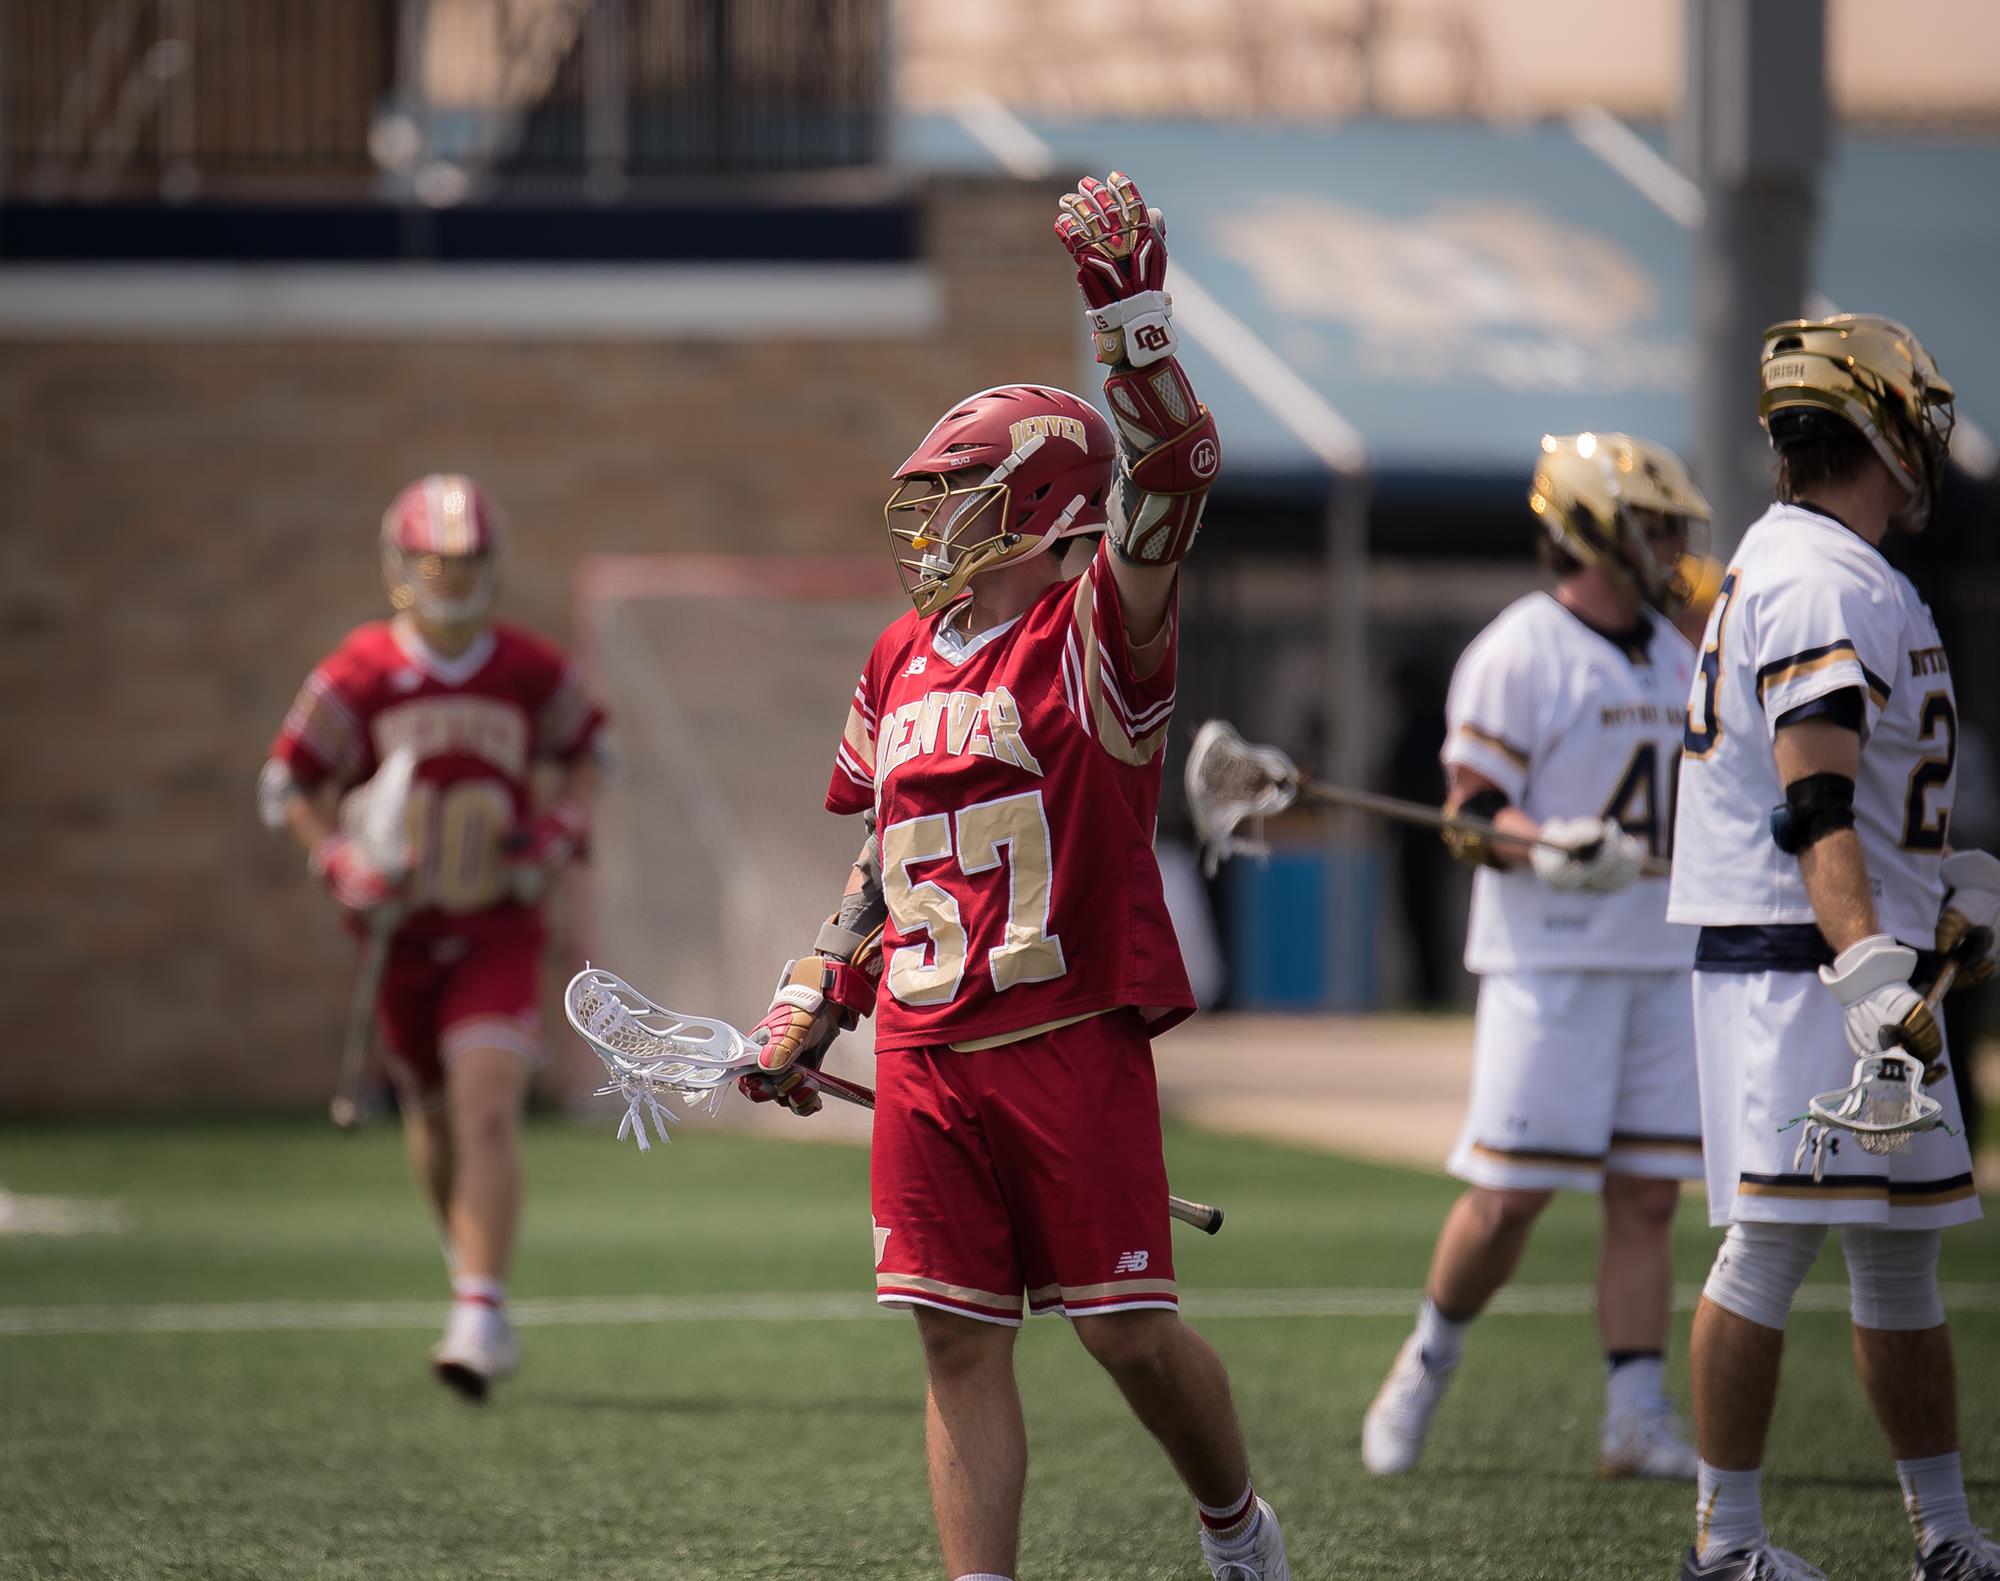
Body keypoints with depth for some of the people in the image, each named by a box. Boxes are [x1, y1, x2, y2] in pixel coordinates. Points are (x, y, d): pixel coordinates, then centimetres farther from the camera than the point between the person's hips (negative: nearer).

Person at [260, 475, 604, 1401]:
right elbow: (289, 784, 0)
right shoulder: (359, 675, -9)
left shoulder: (530, 672, -5)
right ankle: (471, 1265, 40)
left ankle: (481, 1312, -19)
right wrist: (344, 867, -13)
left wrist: (561, 830, -2)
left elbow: (582, 752, 15)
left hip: (499, 933, -1)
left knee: (486, 1109, -17)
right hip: (402, 933, 1)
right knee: (432, 1117, 14)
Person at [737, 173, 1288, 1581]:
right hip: (926, 1053, 6)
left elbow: (1171, 476, -21)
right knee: (960, 1344, 3)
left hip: (1072, 1041, -6)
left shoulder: (1095, 637, -6)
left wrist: (1130, 314, -29)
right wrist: (809, 1010, 21)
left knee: (1129, 1331, 0)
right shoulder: (902, 665, 13)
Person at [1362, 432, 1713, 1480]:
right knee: (1510, 1194, -7)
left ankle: (1637, 1417, 3)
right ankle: (1427, 1364, 15)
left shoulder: (1674, 656, 14)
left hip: (1661, 958, 7)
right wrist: (1552, 848, -30)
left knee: (1647, 1194, 2)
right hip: (1548, 960, -7)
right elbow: (1471, 813, -14)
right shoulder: (1518, 653, -10)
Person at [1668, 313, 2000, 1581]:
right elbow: (1814, 809, -25)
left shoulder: (1794, 566, 18)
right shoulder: (1825, 585, -15)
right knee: (1777, 1240, -9)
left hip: (1862, 961, 11)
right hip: (1801, 960, -11)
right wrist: (1869, 968, -33)